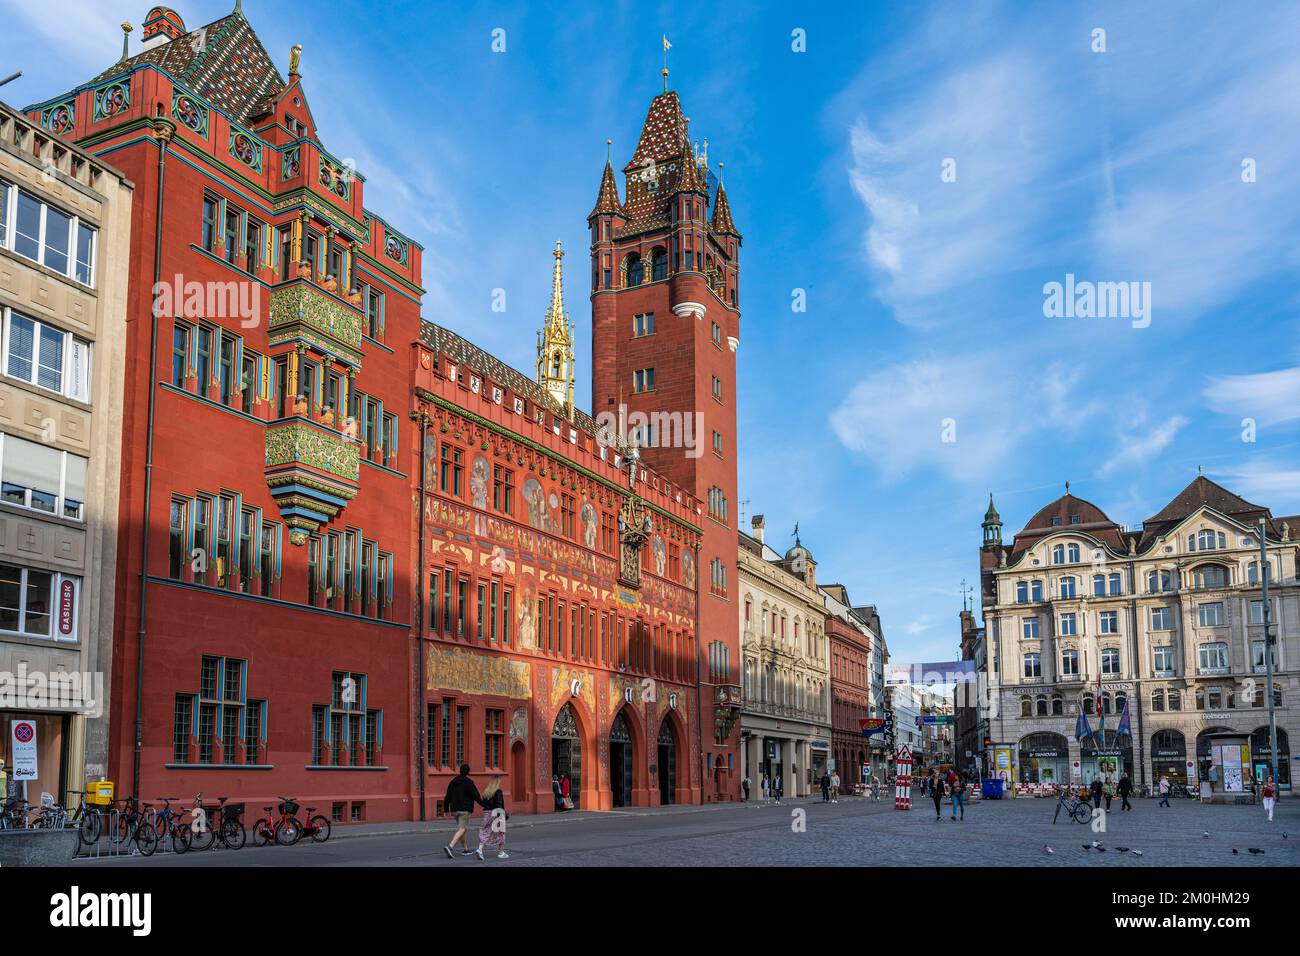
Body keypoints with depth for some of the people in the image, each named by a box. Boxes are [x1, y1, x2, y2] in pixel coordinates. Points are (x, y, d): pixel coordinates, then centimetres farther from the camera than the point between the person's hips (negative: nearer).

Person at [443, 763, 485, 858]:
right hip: (465, 809, -7)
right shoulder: (468, 782, -9)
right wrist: (484, 804, -1)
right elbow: (476, 796, -11)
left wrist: (446, 809, 17)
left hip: (454, 809, 7)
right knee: (462, 829, -9)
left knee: (460, 828, 18)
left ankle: (466, 849, 25)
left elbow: (448, 797, 11)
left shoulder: (453, 782, 10)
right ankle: (450, 846, -27)